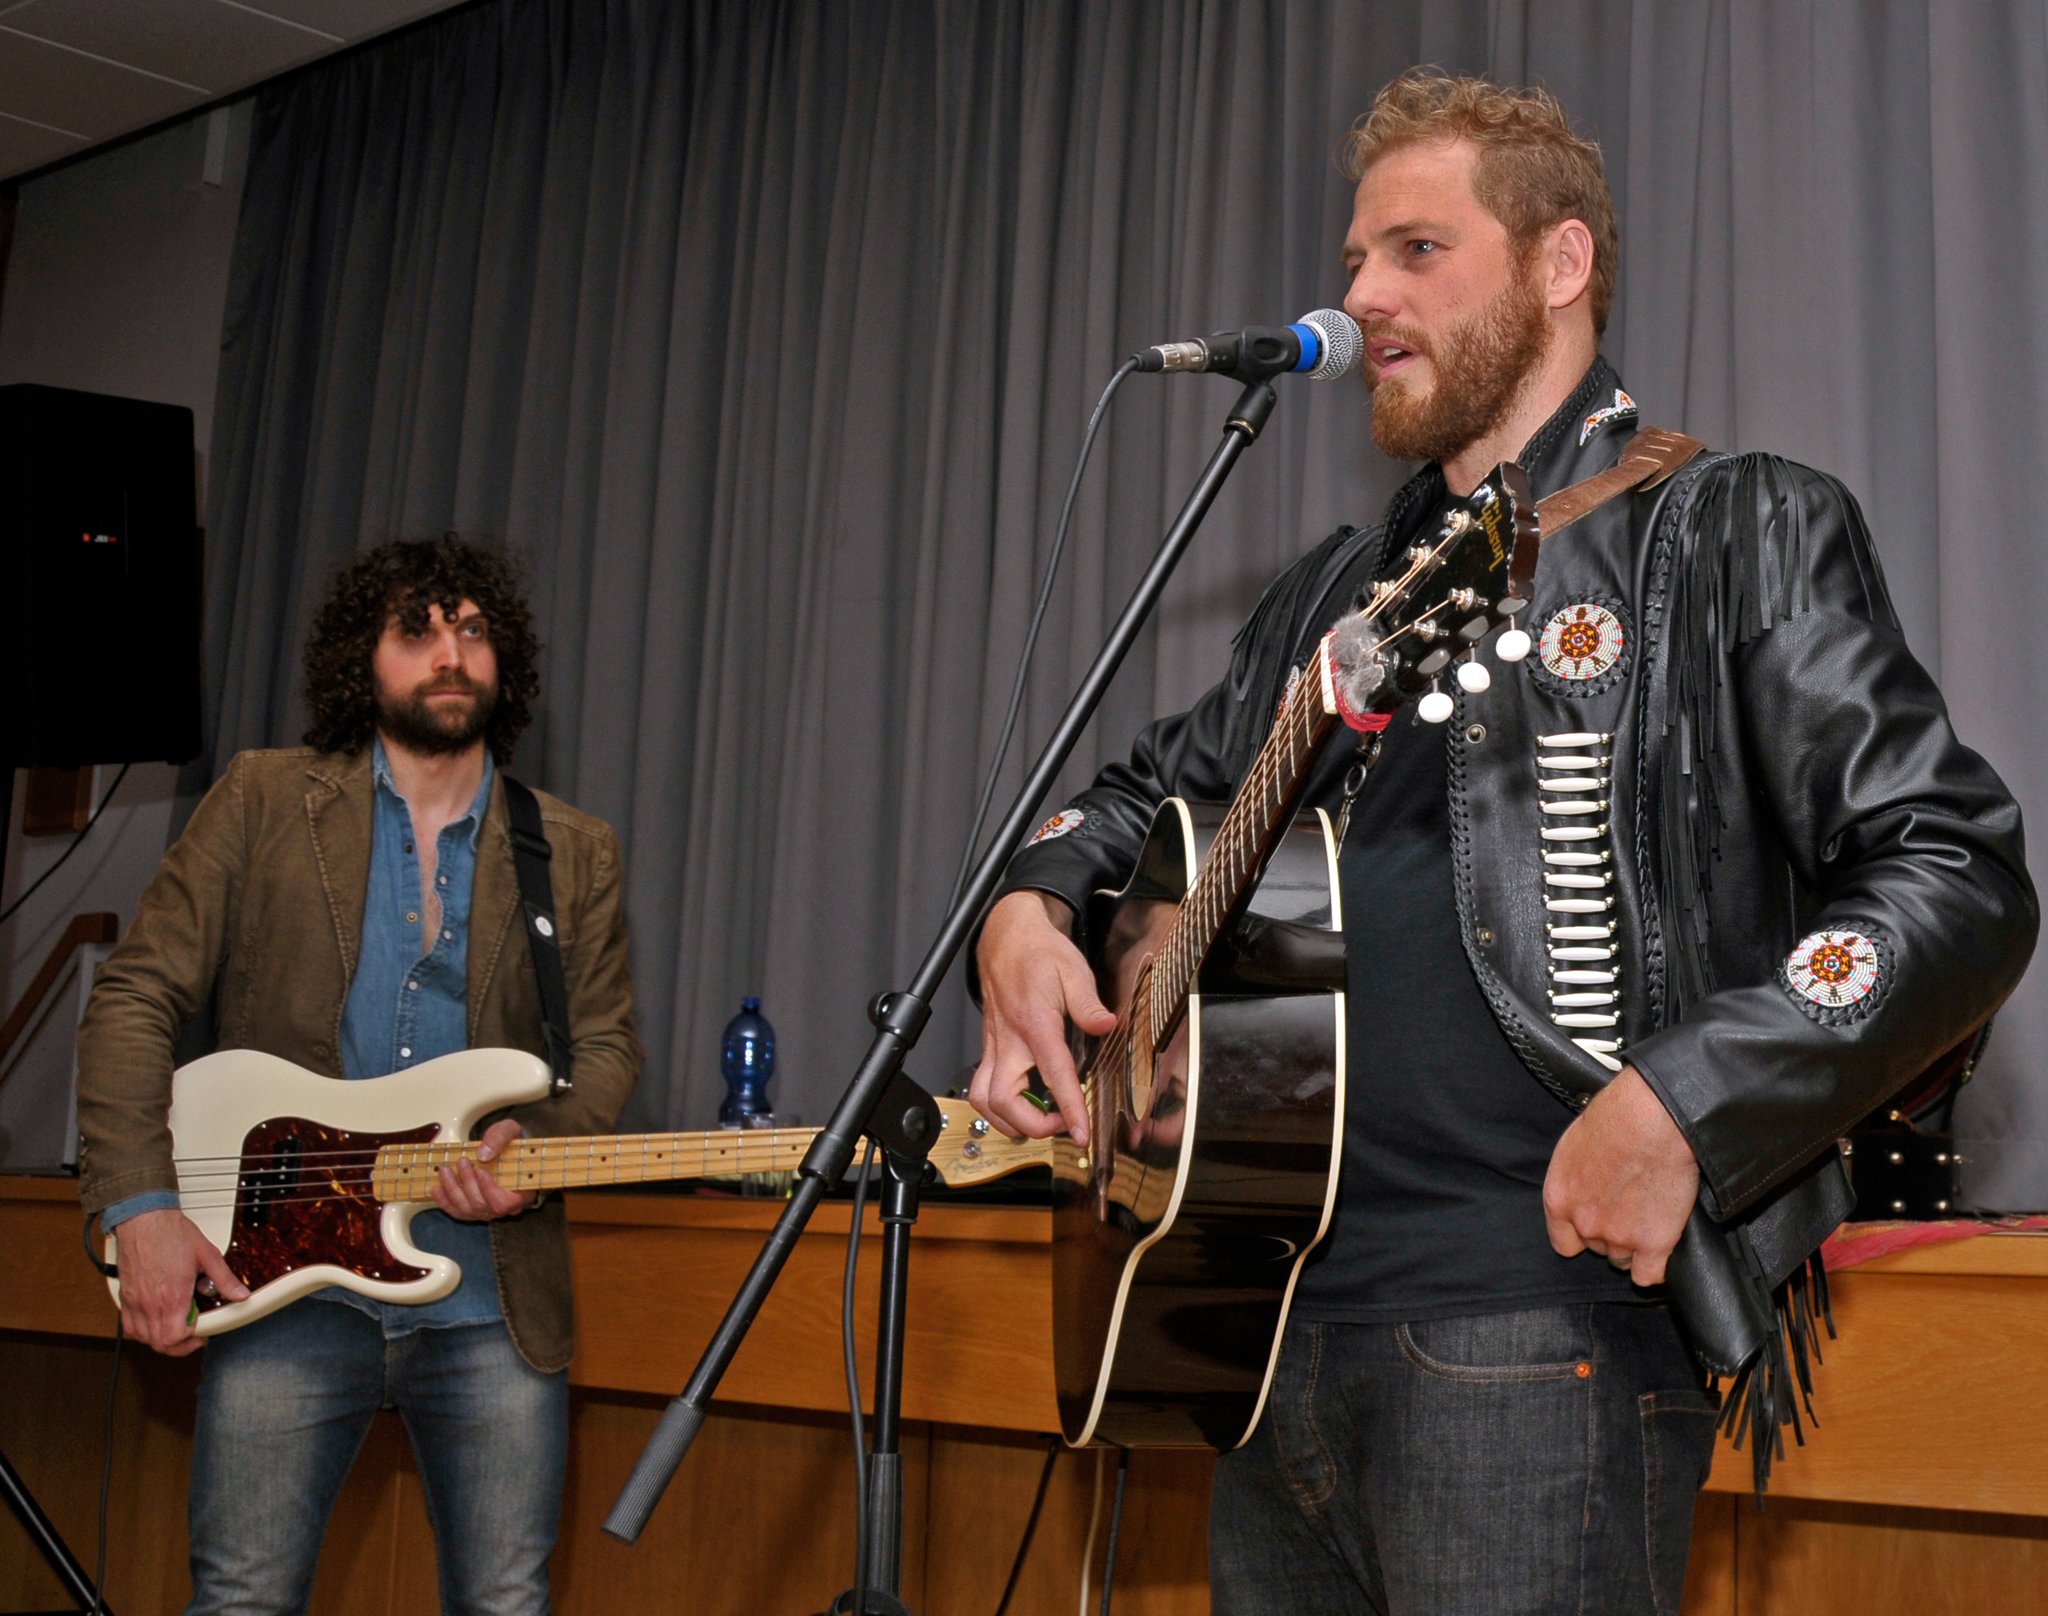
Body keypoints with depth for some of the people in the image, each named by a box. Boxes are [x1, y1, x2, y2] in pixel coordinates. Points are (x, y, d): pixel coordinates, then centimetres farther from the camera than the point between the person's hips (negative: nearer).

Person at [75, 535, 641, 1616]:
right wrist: (140, 1203, -10)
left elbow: (606, 1043, 11)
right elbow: (134, 999, 1)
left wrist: (538, 1144, -11)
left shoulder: (575, 856, 11)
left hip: (494, 1299, 2)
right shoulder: (264, 800, 4)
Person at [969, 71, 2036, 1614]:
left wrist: (1680, 1109, -20)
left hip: (1532, 1333, -6)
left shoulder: (1731, 532, -1)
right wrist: (1035, 902, 7)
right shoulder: (1339, 589, 19)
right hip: (1270, 1327, 7)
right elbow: (1162, 782, 29)